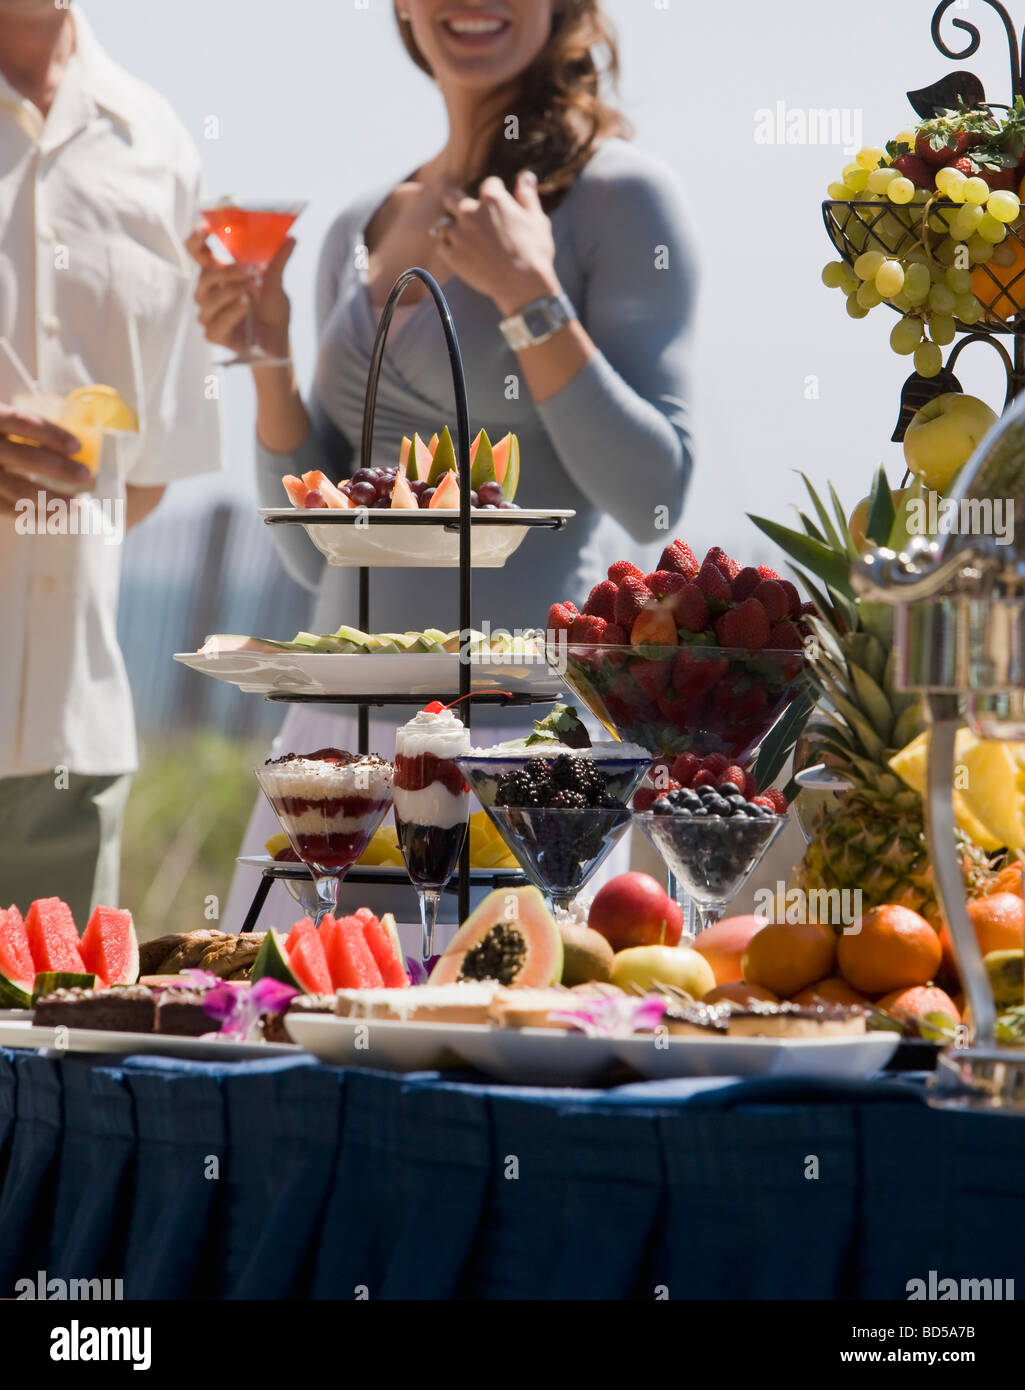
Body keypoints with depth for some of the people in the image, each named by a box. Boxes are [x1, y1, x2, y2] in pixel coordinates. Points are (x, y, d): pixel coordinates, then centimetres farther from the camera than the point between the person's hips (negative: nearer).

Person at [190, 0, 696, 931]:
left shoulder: (619, 198, -2)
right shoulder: (359, 233, 15)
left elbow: (653, 502, -9)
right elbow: (319, 554, 16)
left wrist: (529, 299, -13)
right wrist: (270, 361, 3)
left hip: (518, 717, -6)